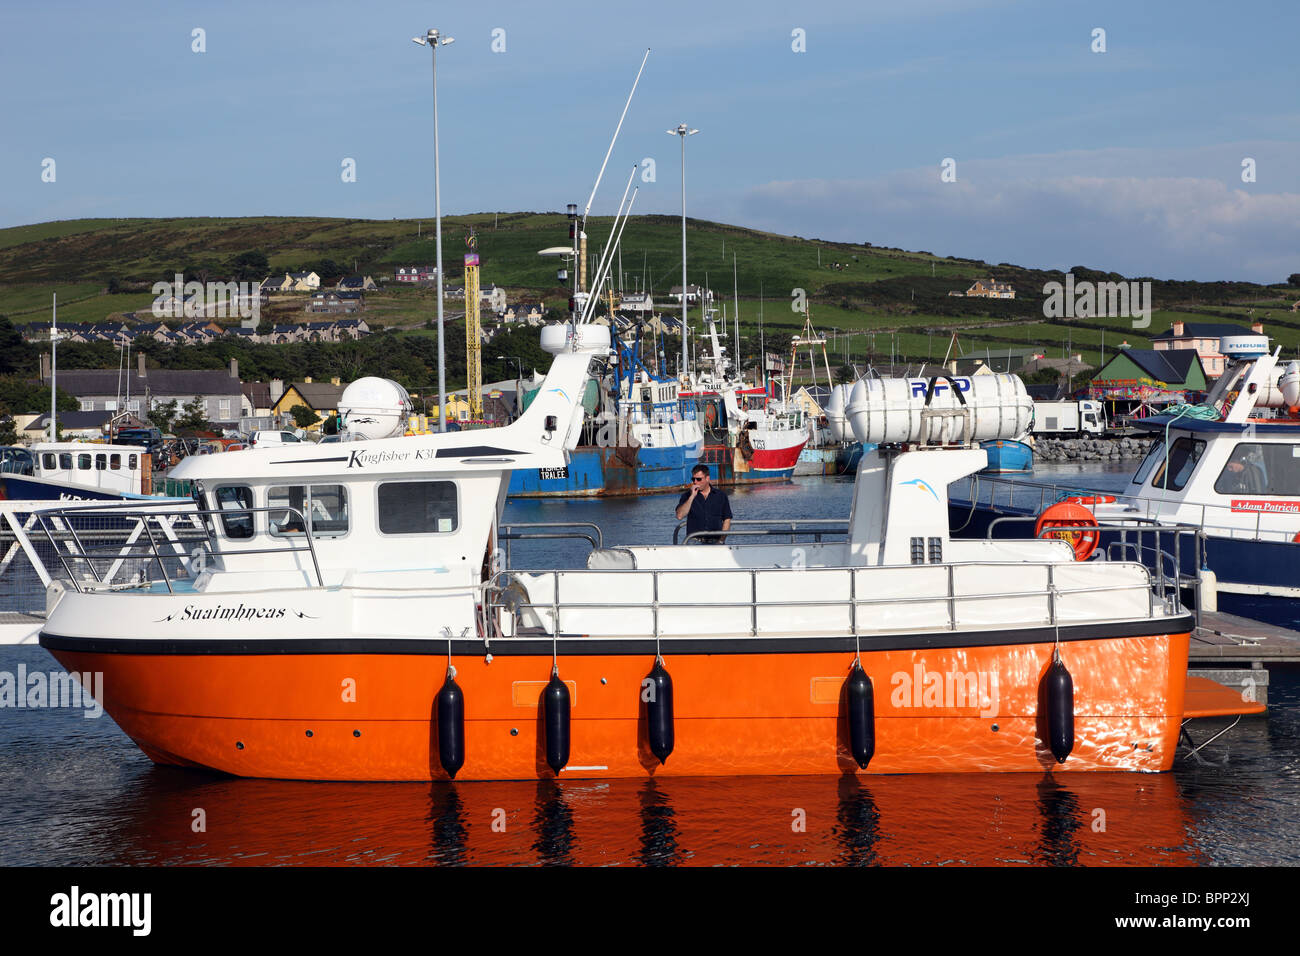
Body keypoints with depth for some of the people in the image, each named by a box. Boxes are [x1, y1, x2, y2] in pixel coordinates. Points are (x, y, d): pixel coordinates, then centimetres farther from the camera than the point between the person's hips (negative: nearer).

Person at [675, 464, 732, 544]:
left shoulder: (721, 495, 12)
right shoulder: (687, 496, 10)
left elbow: (727, 519, 12)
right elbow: (679, 516, -7)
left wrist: (721, 541, -1)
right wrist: (692, 496, -9)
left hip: (715, 541, 1)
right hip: (694, 542, -1)